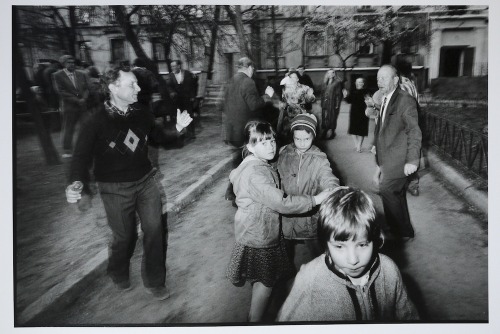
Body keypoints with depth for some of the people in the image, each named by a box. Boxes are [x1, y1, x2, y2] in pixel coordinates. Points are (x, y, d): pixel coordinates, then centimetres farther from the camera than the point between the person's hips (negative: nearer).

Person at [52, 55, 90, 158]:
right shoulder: (58, 75, -1)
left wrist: (84, 99, -12)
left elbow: (87, 88, 9)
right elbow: (61, 91, -8)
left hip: (83, 105, 4)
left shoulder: (82, 74, 10)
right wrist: (77, 100, -14)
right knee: (68, 129, 0)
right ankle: (67, 151, 9)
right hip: (69, 106, -4)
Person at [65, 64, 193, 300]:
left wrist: (177, 128, -5)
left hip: (145, 181, 4)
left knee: (154, 229, 6)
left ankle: (154, 282, 26)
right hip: (115, 189, -4)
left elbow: (158, 136, 15)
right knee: (124, 236, 10)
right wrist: (76, 182, -37)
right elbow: (82, 155, -16)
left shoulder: (141, 115, -2)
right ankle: (118, 275, 44)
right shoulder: (96, 122, -16)